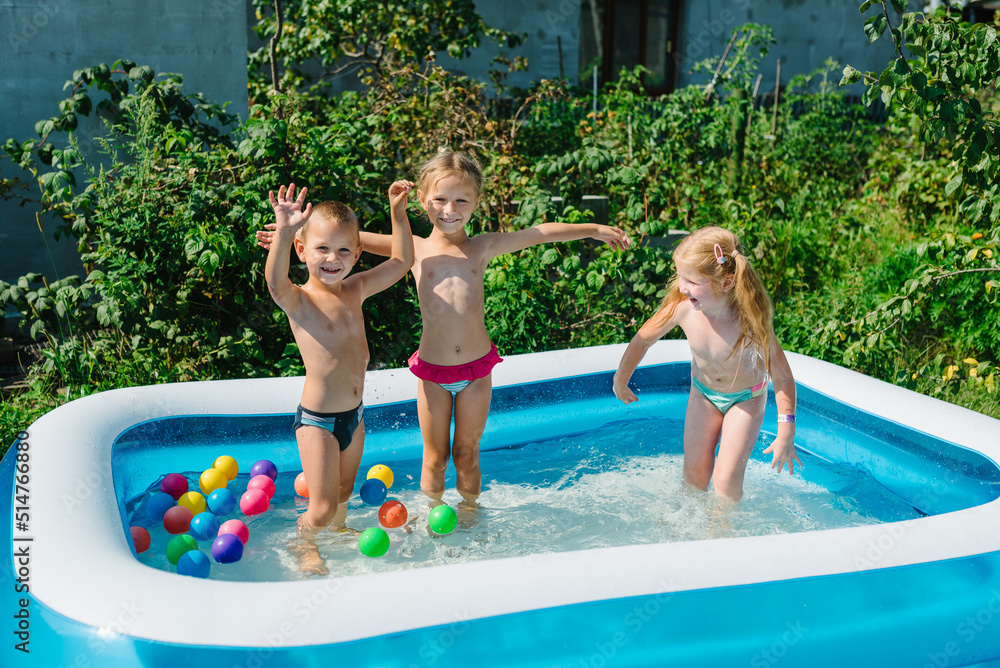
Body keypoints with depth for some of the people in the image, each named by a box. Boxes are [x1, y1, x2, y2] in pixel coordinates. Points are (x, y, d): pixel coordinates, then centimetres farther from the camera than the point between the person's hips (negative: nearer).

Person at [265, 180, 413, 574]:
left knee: (343, 493, 24)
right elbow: (276, 282, -40)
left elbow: (401, 261, 11)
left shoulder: (355, 290, 2)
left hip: (354, 414, 6)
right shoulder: (299, 301, -17)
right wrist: (283, 234, -55)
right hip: (317, 420, -6)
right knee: (321, 510, 1)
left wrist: (397, 210, 3)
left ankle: (339, 532, 51)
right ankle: (304, 543, 32)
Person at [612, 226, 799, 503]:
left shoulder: (751, 322, -37)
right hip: (703, 393, 3)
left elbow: (782, 378, -26)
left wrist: (785, 435, -27)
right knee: (694, 474, 10)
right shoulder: (682, 308, -30)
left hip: (746, 399, -3)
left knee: (726, 480, -7)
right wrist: (621, 383, 1)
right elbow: (643, 338, -11)